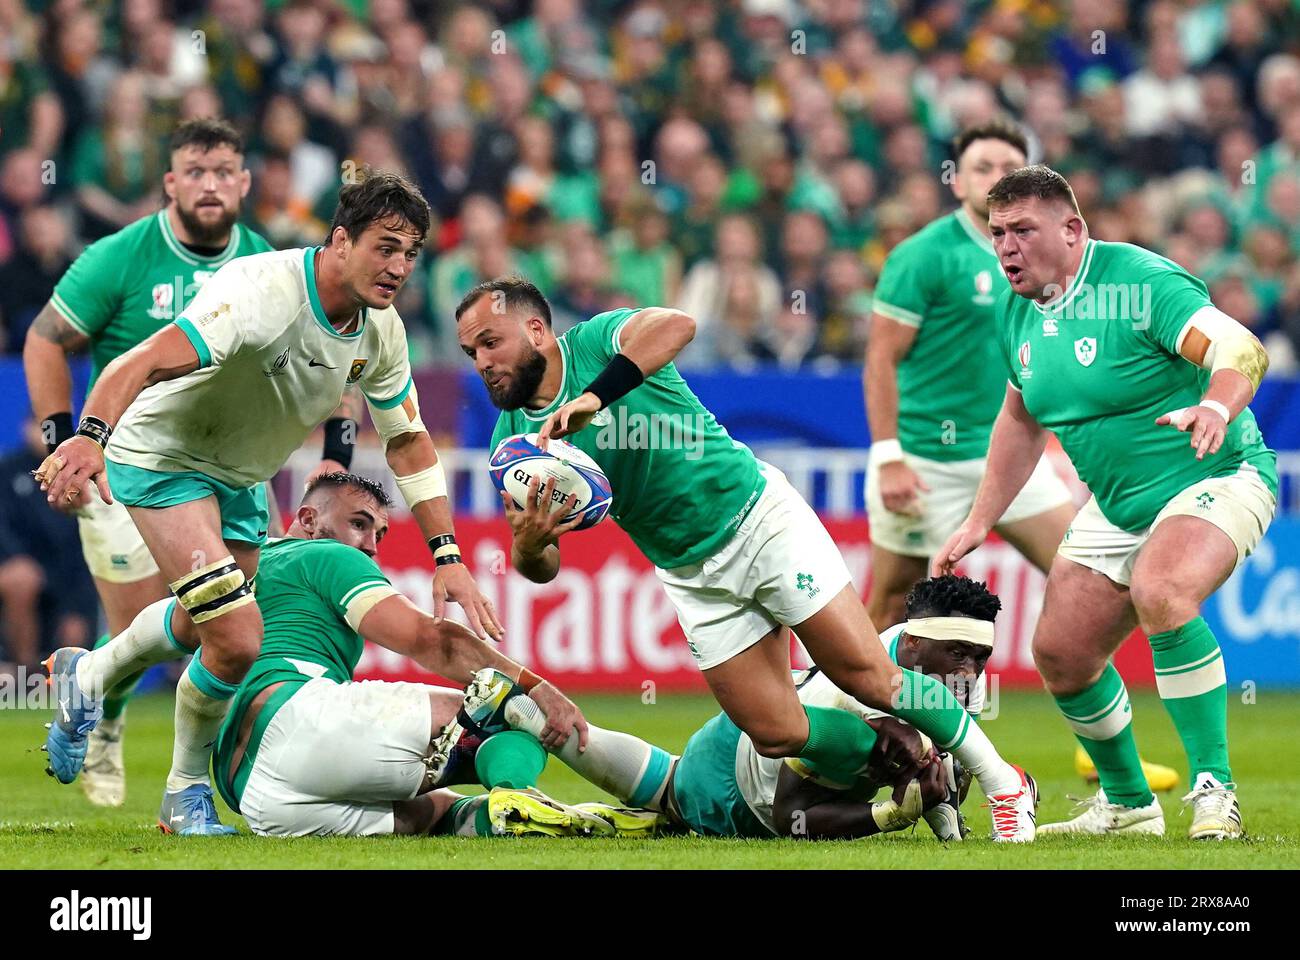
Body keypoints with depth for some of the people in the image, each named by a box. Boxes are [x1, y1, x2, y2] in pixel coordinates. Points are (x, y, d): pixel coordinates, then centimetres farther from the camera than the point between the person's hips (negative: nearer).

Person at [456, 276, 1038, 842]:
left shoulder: (597, 342, -14)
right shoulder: (512, 441, 0)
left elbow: (676, 325, -37)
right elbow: (541, 568, -4)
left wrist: (593, 396, -45)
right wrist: (527, 546, -28)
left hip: (759, 516, -5)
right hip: (693, 577, 5)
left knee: (868, 677, -9)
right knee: (776, 735, -4)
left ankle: (1000, 782, 5)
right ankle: (915, 772, 16)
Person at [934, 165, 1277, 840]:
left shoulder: (1141, 283, -21)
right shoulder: (1018, 313, 4)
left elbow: (1243, 350, -33)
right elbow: (1020, 418, 19)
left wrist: (1216, 408, -53)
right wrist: (979, 521, 16)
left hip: (1213, 480, -9)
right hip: (1116, 506, 9)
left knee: (1160, 595, -35)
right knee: (1060, 653, 5)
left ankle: (1214, 793, -27)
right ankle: (1128, 805, 28)